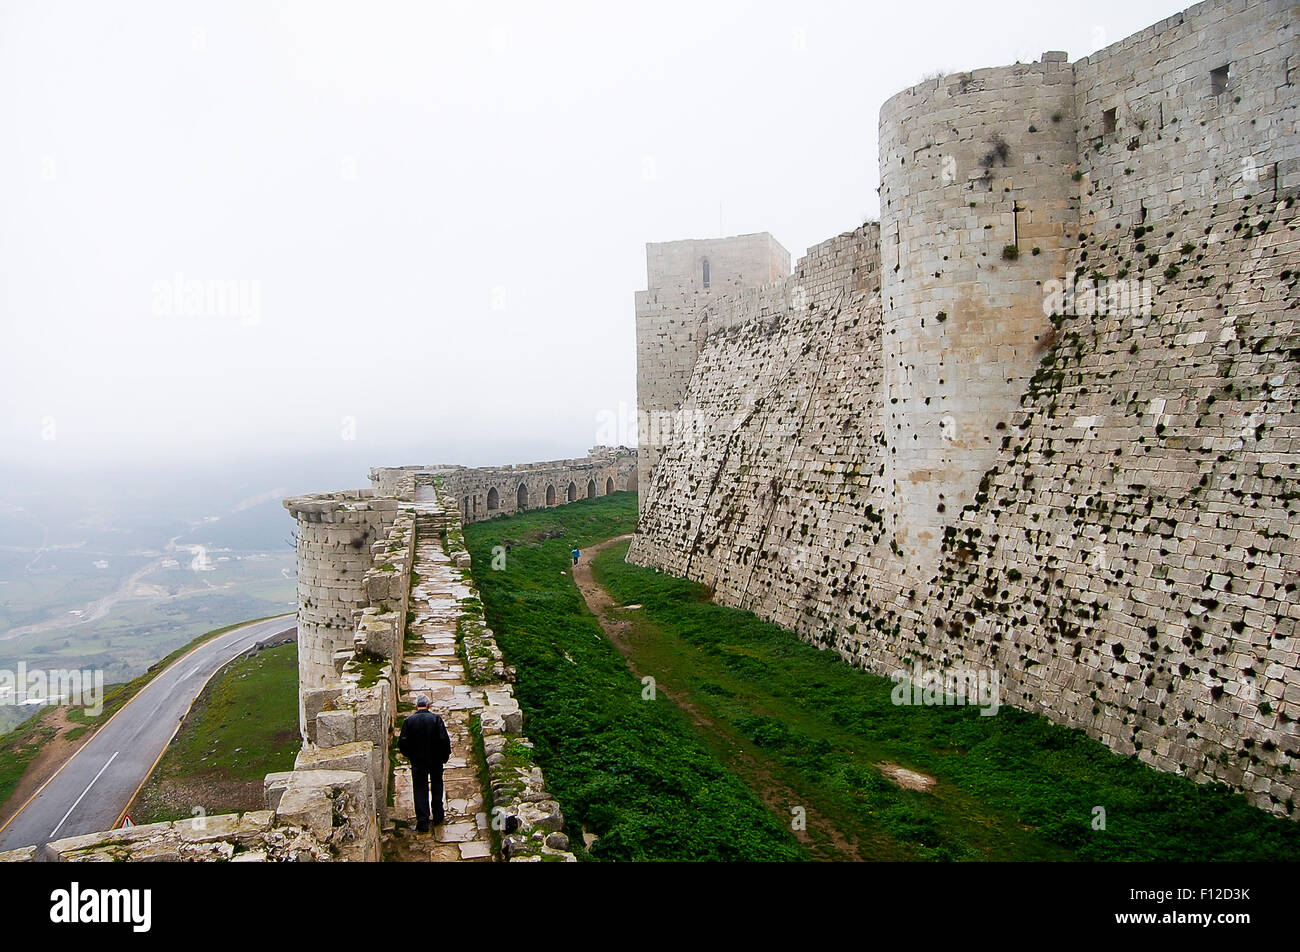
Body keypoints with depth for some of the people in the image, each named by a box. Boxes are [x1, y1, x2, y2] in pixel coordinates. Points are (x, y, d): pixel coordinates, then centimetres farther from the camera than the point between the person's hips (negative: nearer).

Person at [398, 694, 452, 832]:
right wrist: (445, 756, 0)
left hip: (417, 761, 0)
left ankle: (422, 823, 5)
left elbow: (402, 743, -8)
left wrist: (409, 755, 10)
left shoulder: (409, 721, -8)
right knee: (436, 787, 19)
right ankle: (438, 816, 27)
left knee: (420, 790, 7)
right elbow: (444, 740, -15)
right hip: (435, 760, 0)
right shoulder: (436, 719, -11)